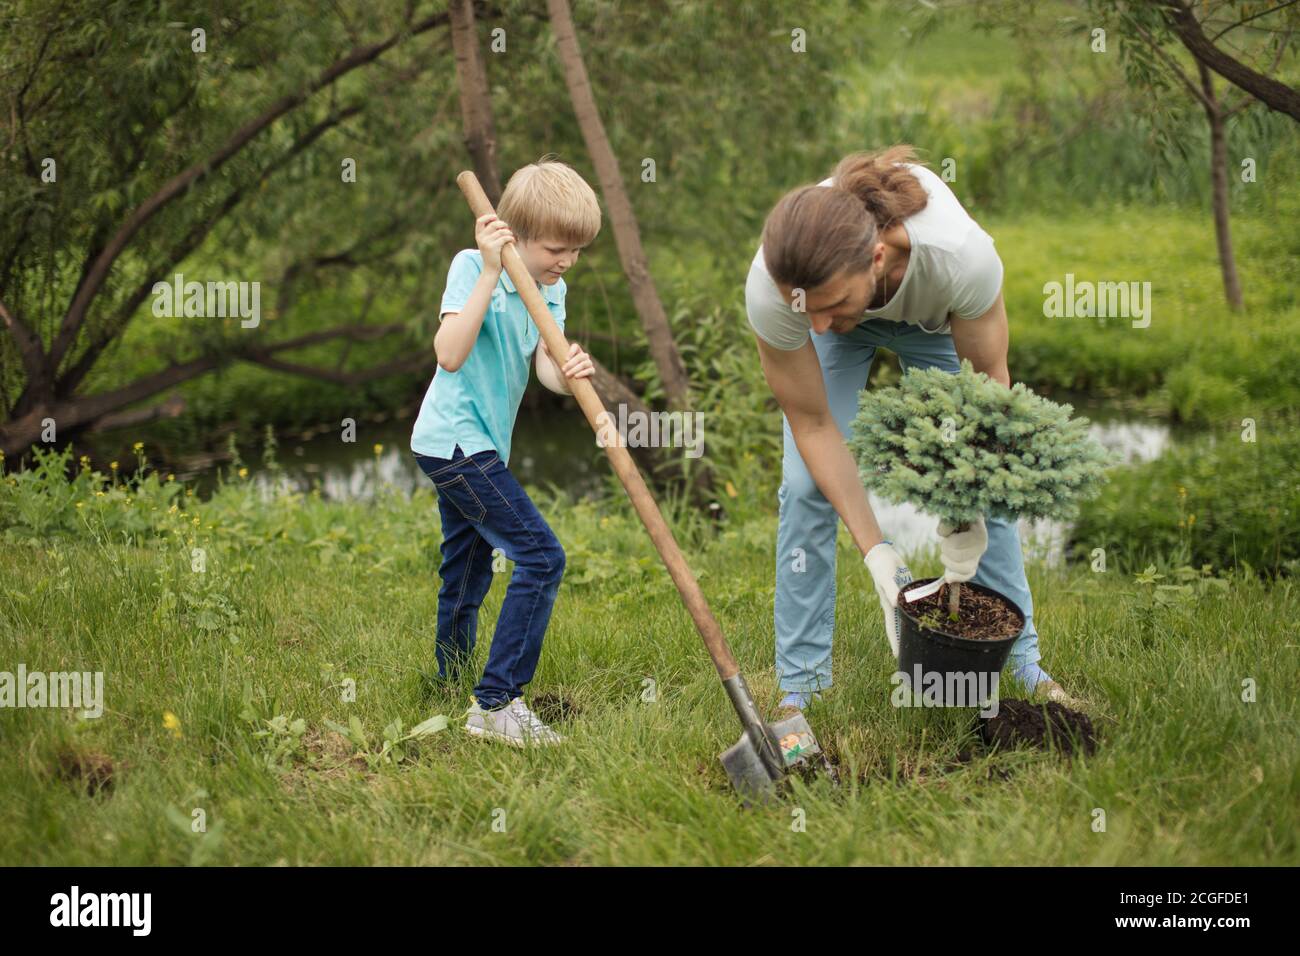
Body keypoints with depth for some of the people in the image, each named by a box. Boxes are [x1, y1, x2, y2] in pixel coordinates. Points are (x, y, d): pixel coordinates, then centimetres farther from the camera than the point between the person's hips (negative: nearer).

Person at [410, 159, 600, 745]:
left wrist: (569, 374, -31)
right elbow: (450, 354, -27)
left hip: (481, 445, 9)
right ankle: (496, 703, -17)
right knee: (541, 558, -16)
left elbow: (545, 366, -7)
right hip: (455, 439, -9)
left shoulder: (550, 291, 8)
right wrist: (490, 273, -29)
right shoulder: (471, 267, -14)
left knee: (468, 577, 19)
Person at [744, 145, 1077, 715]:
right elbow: (813, 426, -26)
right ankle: (800, 681, 1)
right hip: (847, 325, 0)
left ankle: (1021, 658, 15)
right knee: (806, 484, -12)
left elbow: (989, 382, -25)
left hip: (931, 312, 0)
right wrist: (875, 551, -28)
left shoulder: (963, 255, -45)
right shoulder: (769, 289, -42)